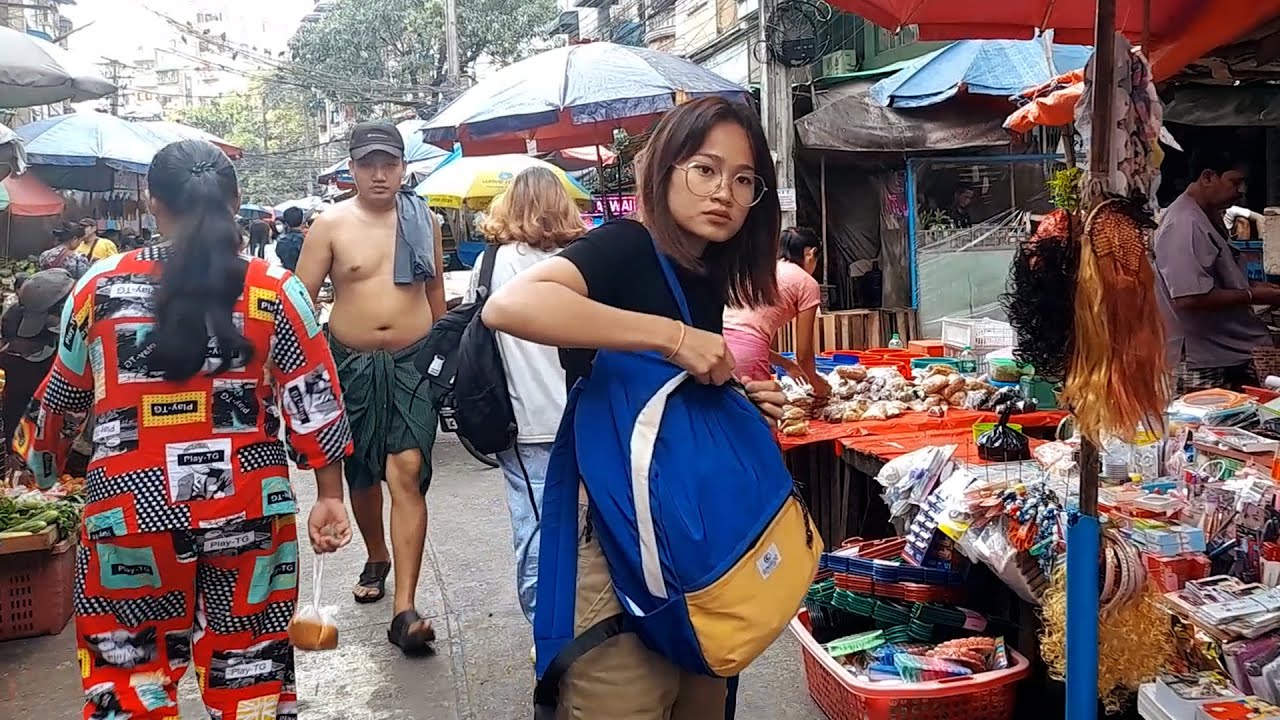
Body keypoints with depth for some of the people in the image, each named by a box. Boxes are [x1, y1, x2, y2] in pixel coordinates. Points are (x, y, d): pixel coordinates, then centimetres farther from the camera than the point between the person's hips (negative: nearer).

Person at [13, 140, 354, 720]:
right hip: (248, 509, 1)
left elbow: (61, 399, 12)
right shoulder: (274, 290, -3)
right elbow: (312, 401, -2)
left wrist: (40, 465, 29)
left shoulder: (101, 286, 0)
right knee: (249, 673, 14)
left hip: (131, 512, 0)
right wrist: (330, 496, 5)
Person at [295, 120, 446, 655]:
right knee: (360, 473, 15)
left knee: (407, 472, -13)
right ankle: (377, 558, 43)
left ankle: (404, 609, -14)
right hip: (351, 363, 1)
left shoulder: (423, 221, 5)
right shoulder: (331, 225, -2)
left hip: (413, 361, 0)